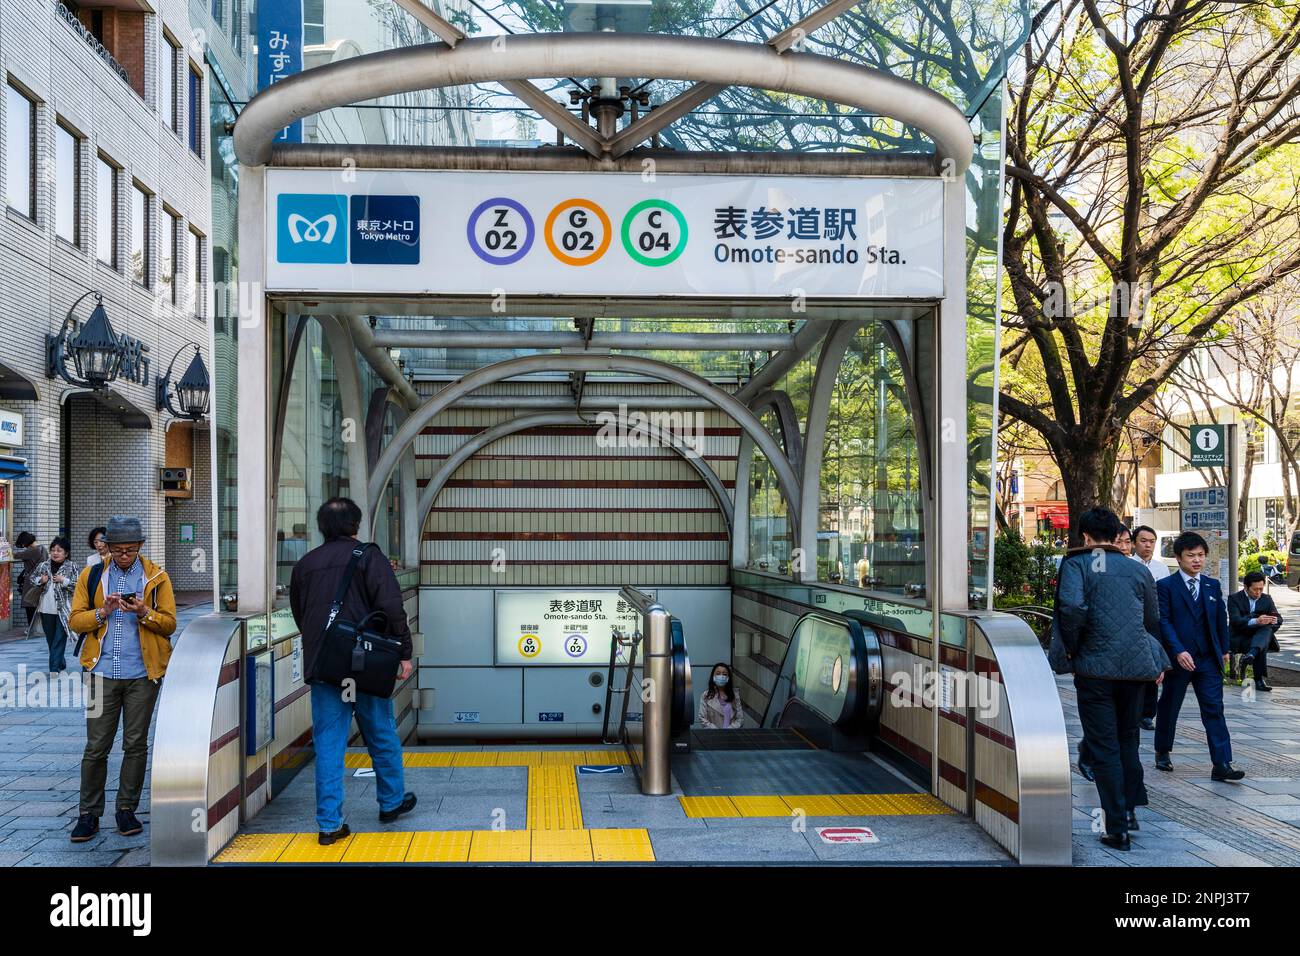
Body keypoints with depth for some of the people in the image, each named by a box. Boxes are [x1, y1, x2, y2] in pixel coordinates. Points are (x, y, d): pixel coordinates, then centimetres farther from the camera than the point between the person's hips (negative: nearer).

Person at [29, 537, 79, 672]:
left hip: (63, 610, -5)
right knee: (50, 639, 15)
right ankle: (61, 663, 32)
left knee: (59, 640, -7)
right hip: (46, 609, 5)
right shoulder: (44, 565, 6)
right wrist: (40, 580, -1)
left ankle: (54, 669, -7)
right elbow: (32, 578, 19)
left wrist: (63, 580, -18)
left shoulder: (72, 566, -6)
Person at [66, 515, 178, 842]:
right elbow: (74, 620, 5)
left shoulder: (156, 577, 4)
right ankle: (89, 814, 11)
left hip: (142, 674, 0)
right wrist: (102, 613, -14)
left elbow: (169, 623, 1)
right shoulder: (91, 575, 7)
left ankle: (127, 810, 17)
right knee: (96, 747, 1)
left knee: (136, 744, 6)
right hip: (103, 673, 0)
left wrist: (144, 613, -17)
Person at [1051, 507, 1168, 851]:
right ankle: (1130, 811, 26)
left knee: (1104, 747, 1)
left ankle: (1118, 828, 3)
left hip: (1096, 666, -5)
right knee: (1127, 738, 21)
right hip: (1135, 665, 5)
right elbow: (1153, 621, 18)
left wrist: (1072, 648, -8)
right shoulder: (1137, 569, 12)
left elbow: (1072, 606, -21)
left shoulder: (1076, 563, -4)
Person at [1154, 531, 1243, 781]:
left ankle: (1221, 765, -7)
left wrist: (1224, 649, 18)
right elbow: (1164, 621, -12)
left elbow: (1221, 618, 16)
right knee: (1169, 707, 11)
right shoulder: (1165, 586, -5)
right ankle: (1162, 753, 29)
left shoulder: (1212, 586, 9)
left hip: (1208, 658, 3)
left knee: (1214, 710, -4)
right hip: (1178, 658, -3)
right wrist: (1179, 651, -21)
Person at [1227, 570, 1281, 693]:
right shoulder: (1235, 599, -4)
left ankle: (1251, 654, -54)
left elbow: (1279, 619, 5)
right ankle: (1260, 680, -35)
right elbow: (1235, 621, -19)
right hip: (1239, 639, -4)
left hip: (1260, 636, 4)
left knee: (1268, 628, -32)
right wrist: (1256, 621, -38)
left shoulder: (1266, 599, 12)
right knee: (1262, 647, -34)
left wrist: (1274, 620, -23)